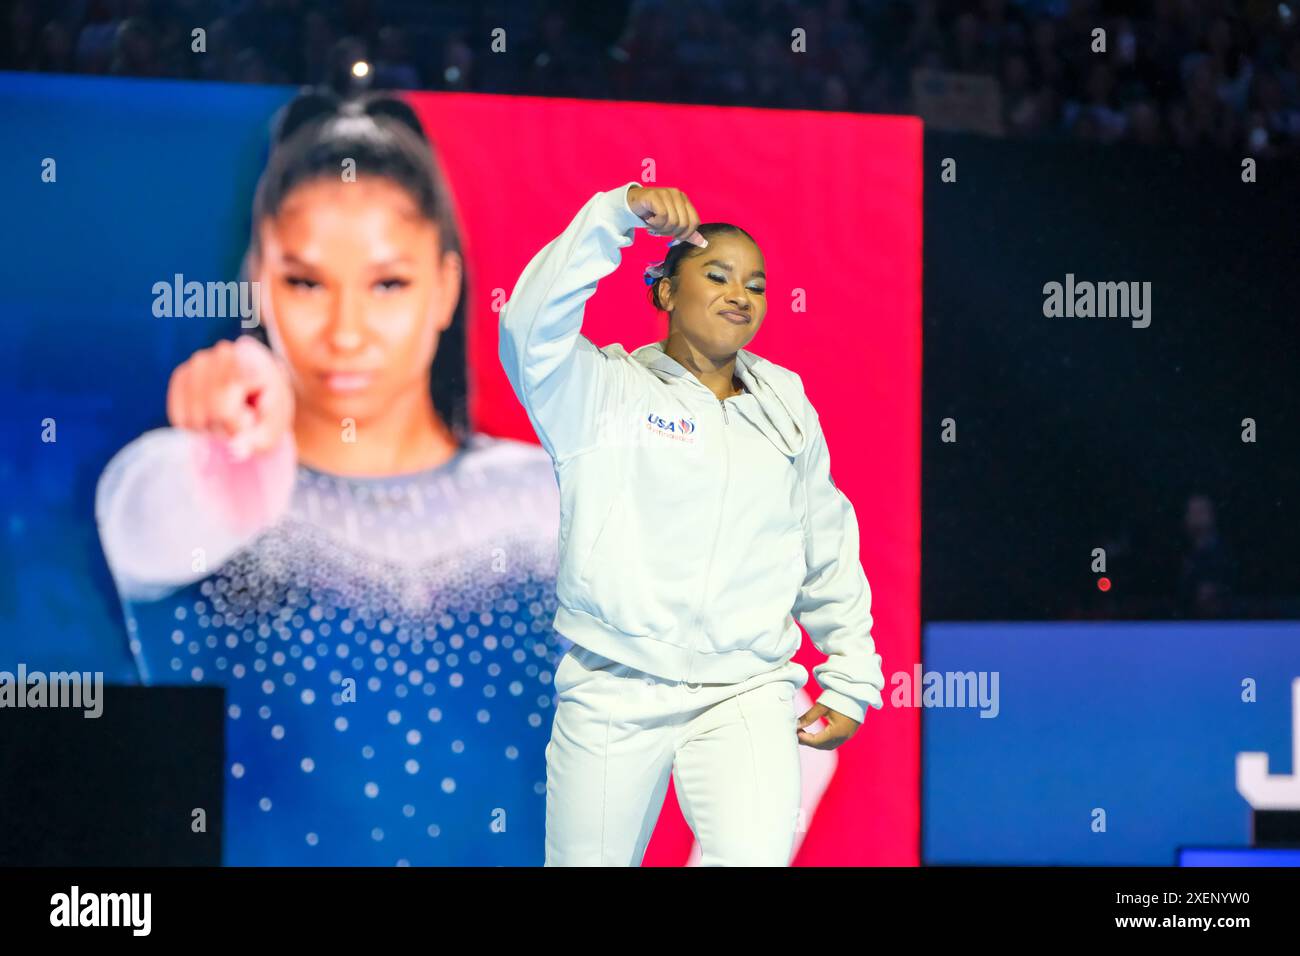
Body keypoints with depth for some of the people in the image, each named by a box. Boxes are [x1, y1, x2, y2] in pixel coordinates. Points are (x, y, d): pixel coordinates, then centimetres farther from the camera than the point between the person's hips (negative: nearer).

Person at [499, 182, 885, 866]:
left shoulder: (787, 410, 14)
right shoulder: (604, 391, 3)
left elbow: (830, 553, 21)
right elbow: (531, 329, -18)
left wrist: (851, 683, 19)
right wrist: (617, 214, -23)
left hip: (747, 693, 2)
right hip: (613, 690, -2)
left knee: (754, 858, -24)